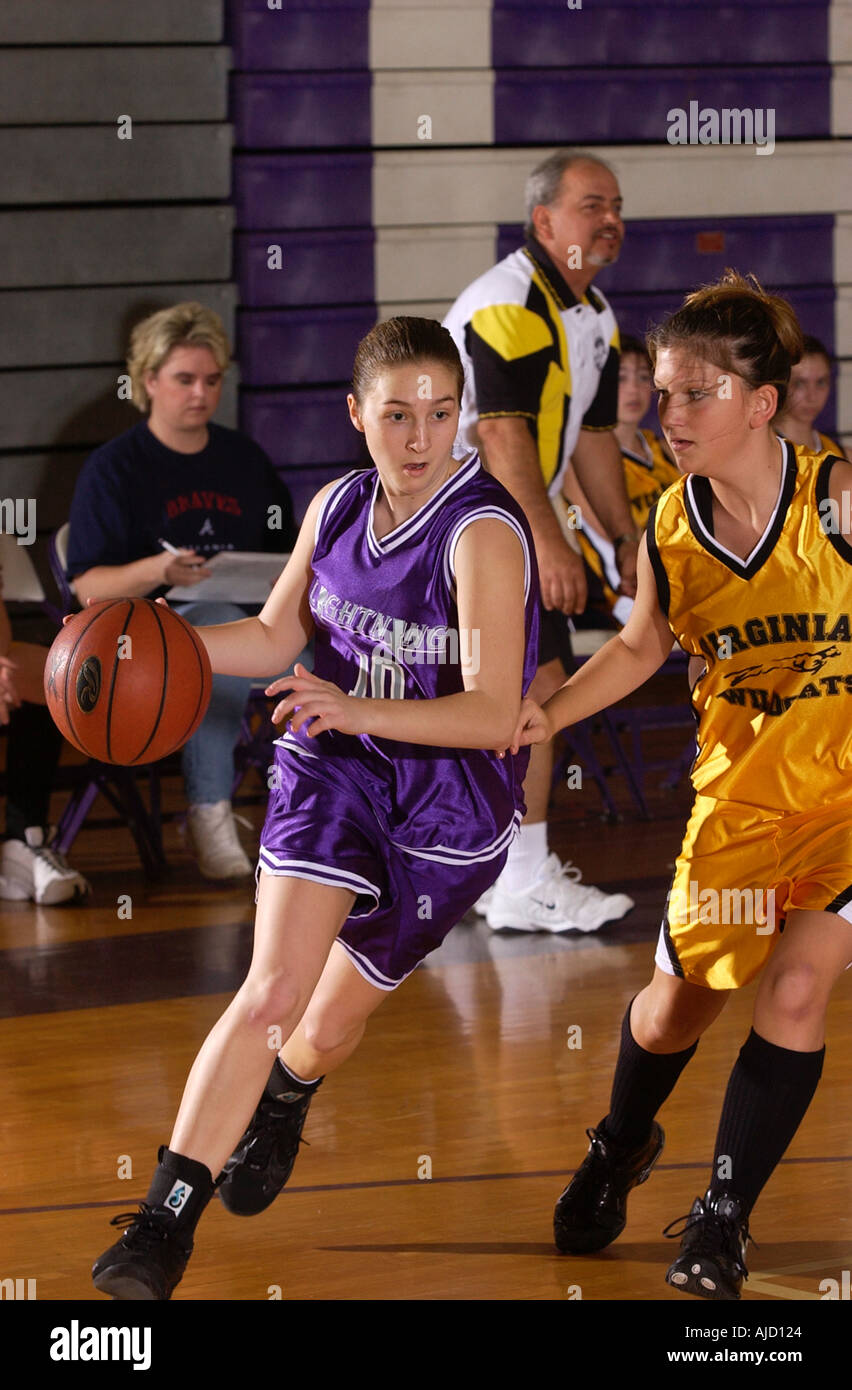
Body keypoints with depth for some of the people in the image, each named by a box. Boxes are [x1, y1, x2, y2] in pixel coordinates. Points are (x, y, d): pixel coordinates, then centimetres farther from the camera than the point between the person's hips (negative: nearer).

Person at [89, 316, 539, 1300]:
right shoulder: (337, 507, -2)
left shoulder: (484, 536, -22)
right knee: (273, 985, -18)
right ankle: (163, 1225, -20)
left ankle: (283, 1105, 53)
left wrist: (359, 710, -41)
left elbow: (493, 713, -27)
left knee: (333, 1021, 14)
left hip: (446, 810, -3)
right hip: (331, 775, 3)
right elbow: (277, 636, 11)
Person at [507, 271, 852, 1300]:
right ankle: (620, 1148, 45)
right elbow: (643, 645, 10)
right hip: (740, 794, 4)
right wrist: (548, 715, 0)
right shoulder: (671, 529, -7)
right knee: (675, 1008, 11)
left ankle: (724, 1217, 2)